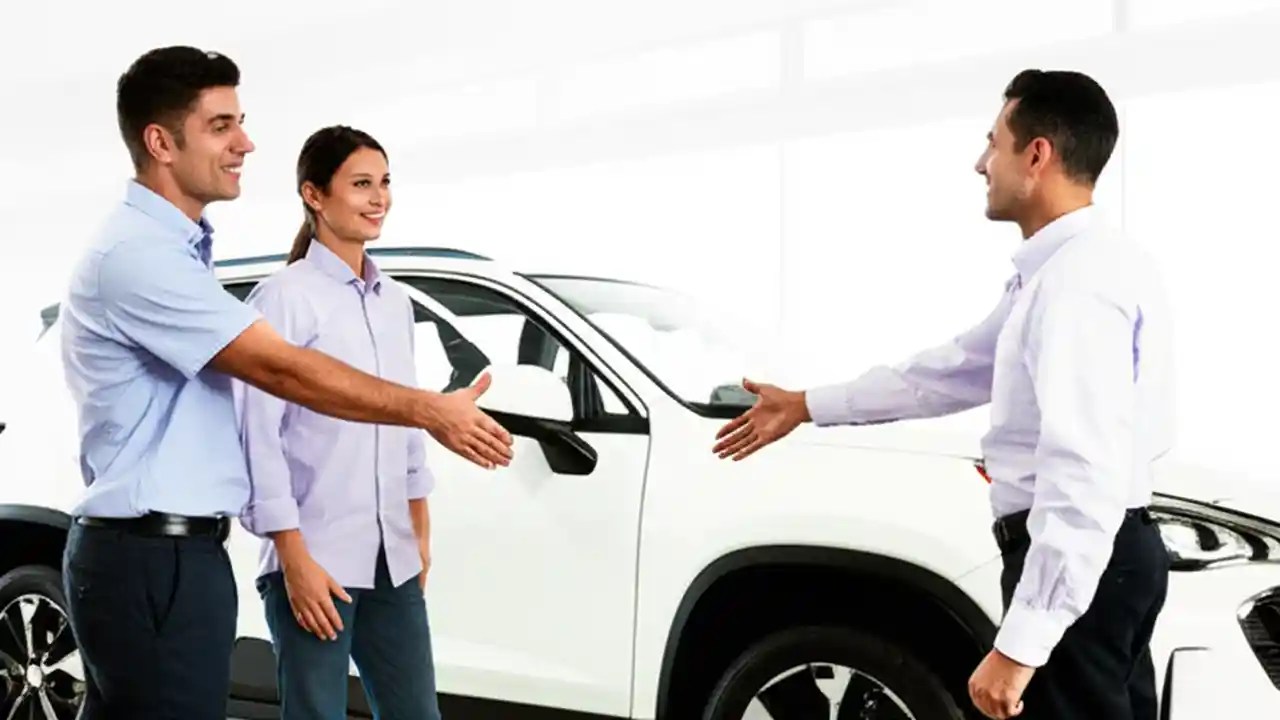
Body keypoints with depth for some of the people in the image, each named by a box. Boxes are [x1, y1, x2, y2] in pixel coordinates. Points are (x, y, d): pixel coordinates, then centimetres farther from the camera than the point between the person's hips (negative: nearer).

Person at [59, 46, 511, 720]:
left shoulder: (175, 247, 15)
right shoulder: (137, 253, -18)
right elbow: (280, 368, -20)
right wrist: (432, 411, -14)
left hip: (165, 552, 10)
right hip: (153, 561, -10)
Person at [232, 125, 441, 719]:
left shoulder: (394, 301, 11)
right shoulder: (286, 296, -10)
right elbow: (258, 433, -13)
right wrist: (294, 559, -16)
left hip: (391, 558, 7)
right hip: (317, 558, -6)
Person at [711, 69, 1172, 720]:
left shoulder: (1080, 281, -21)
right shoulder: (1055, 271, 13)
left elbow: (1087, 477, -29)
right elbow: (952, 371, 22)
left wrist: (1019, 642, -31)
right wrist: (808, 407, 26)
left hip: (1075, 563, -10)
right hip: (1085, 554, 10)